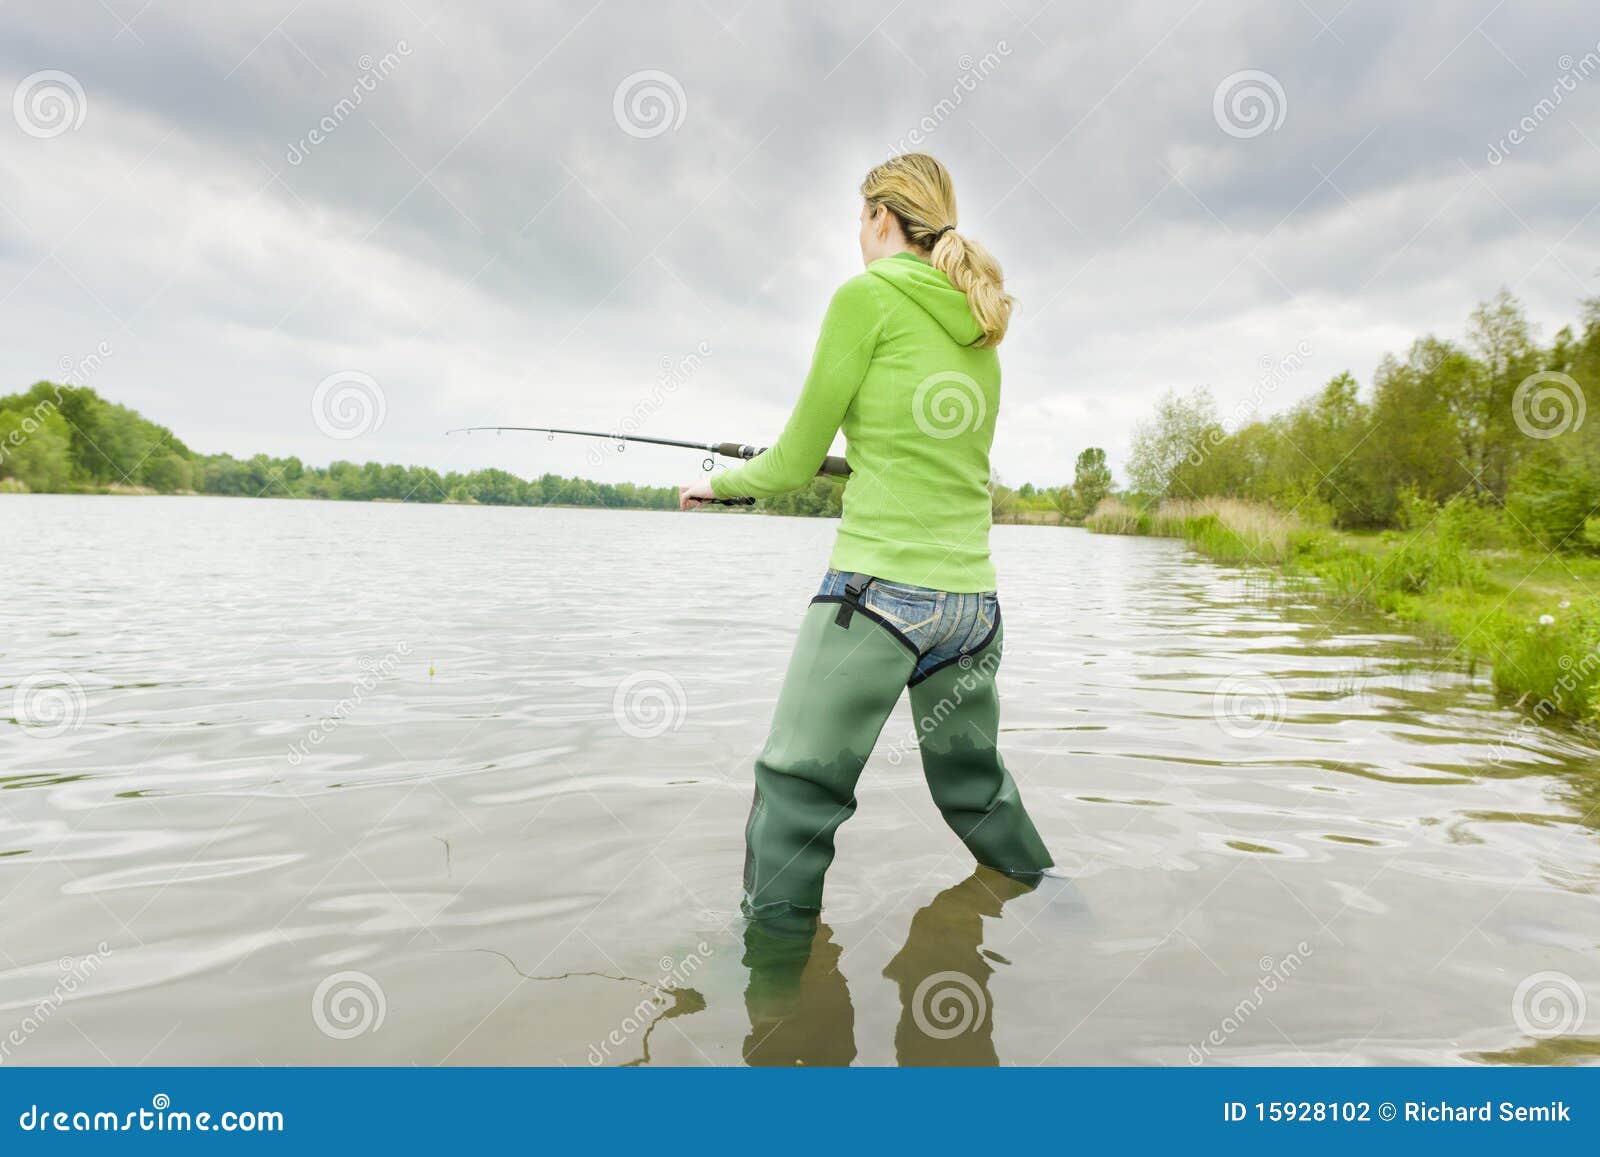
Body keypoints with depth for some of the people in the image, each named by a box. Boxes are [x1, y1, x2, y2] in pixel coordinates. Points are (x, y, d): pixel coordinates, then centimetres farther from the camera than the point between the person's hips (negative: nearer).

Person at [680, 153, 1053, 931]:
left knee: (796, 794, 0)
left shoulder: (868, 294, -4)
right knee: (975, 789, 24)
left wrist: (717, 484, 17)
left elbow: (794, 464, -1)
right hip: (974, 599, 8)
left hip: (879, 589, -7)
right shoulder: (981, 327, 16)